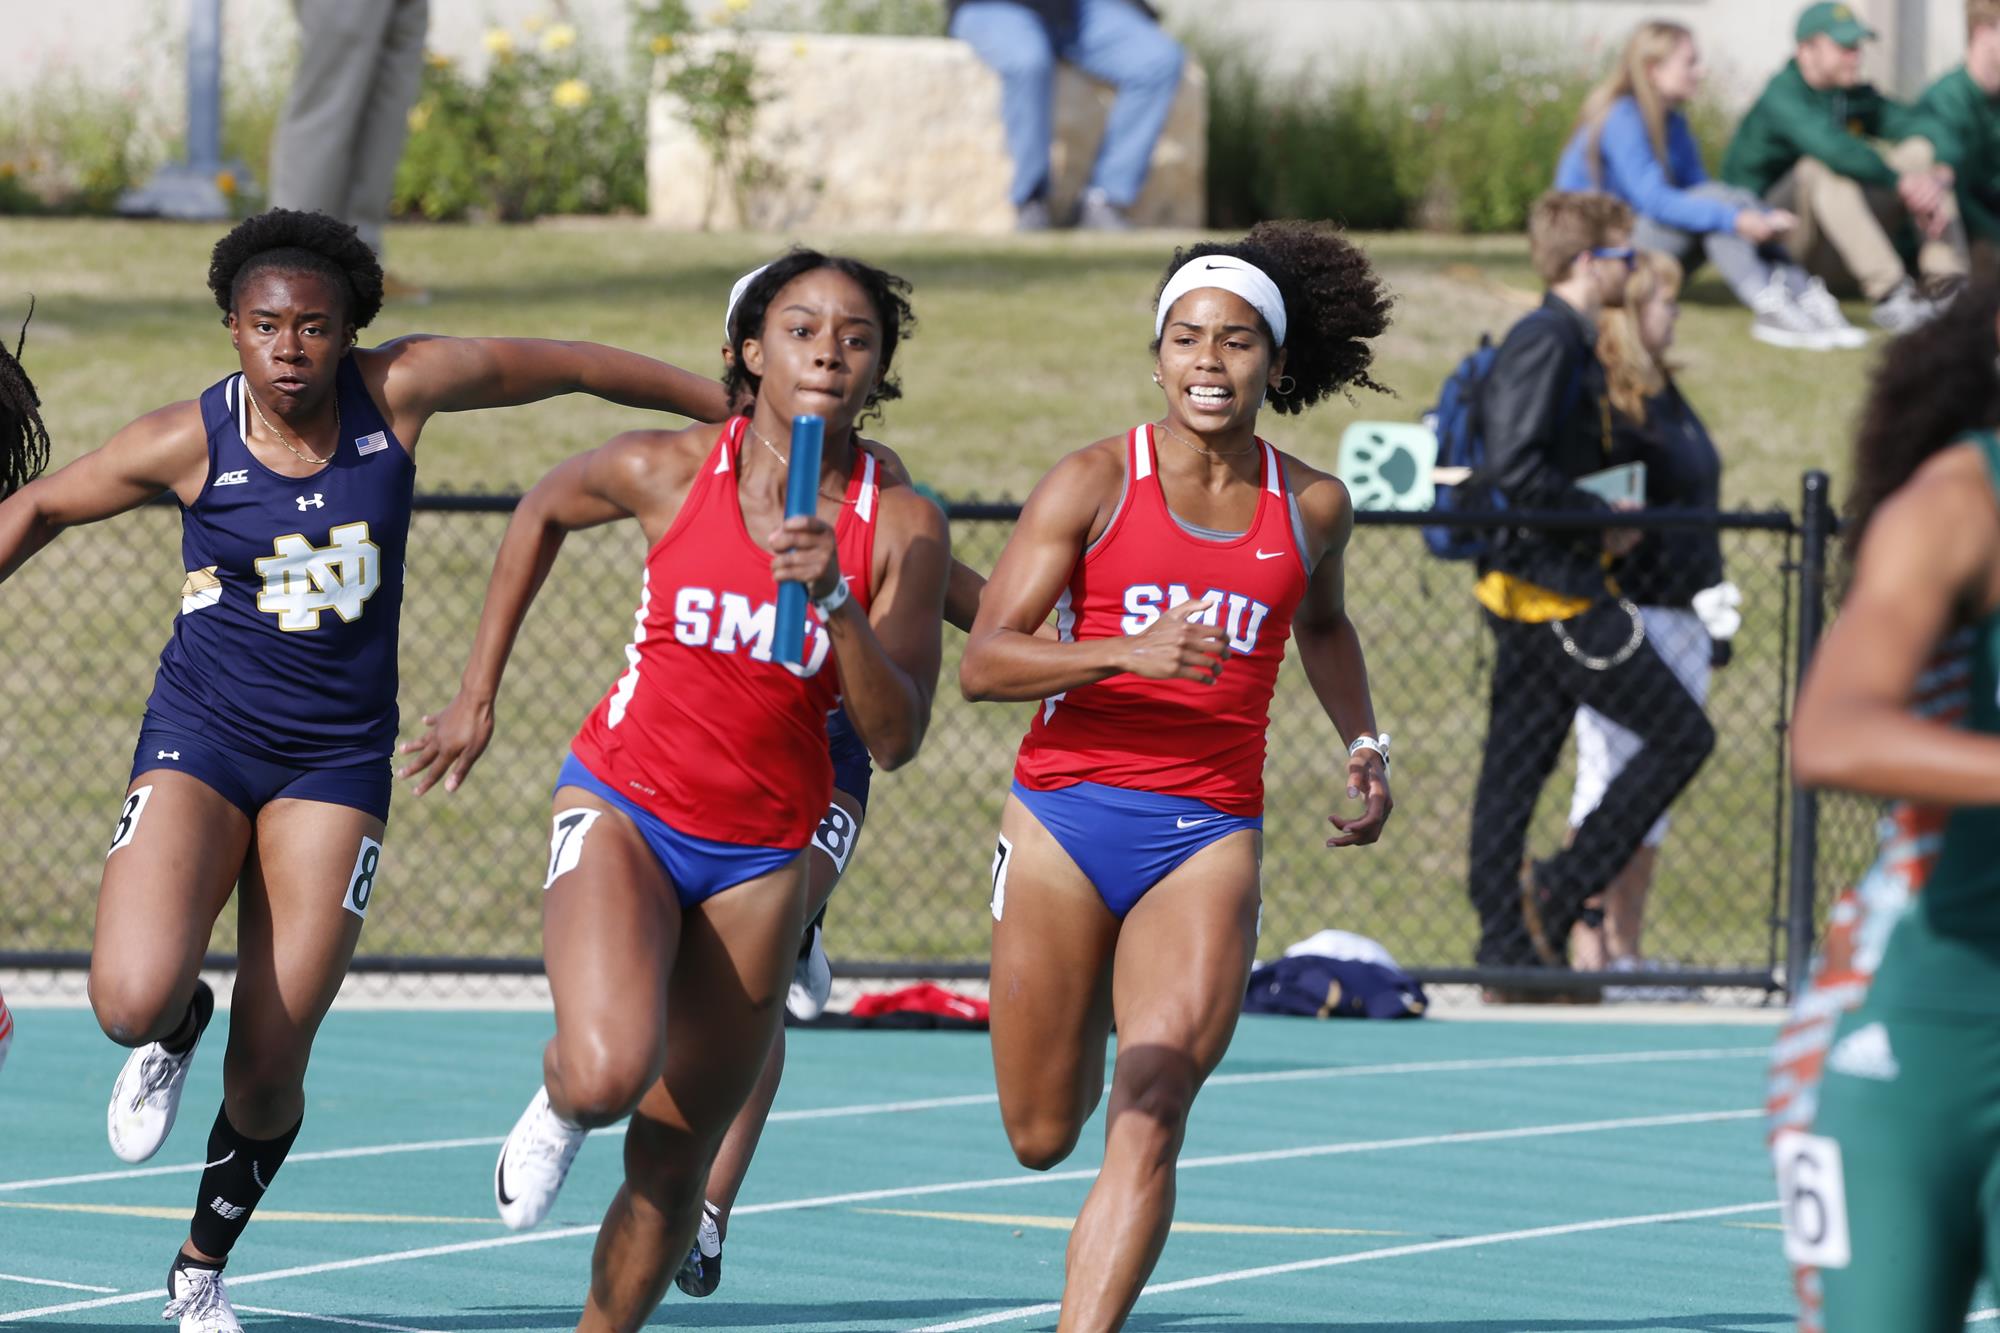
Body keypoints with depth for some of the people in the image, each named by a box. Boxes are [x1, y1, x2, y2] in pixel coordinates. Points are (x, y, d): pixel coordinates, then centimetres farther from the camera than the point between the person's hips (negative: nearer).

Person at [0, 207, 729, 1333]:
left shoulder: (399, 392, -7)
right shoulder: (190, 443, -9)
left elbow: (565, 365, 6)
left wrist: (735, 408, 13)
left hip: (336, 761, 1)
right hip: (201, 739, -1)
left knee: (267, 1075, -2)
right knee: (134, 1000, -24)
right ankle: (175, 1033, 16)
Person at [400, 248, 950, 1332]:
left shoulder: (900, 526, -10)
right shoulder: (666, 472, -10)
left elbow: (894, 738, -14)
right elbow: (542, 512, 12)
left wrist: (835, 598, -28)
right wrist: (478, 692, 13)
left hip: (761, 857, 2)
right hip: (624, 806, -2)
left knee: (672, 1162, 7)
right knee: (607, 1072, -27)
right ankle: (559, 1101, 9)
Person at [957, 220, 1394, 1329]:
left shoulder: (1311, 509, 6)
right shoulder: (1094, 485, -4)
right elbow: (984, 662, -11)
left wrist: (1364, 747, 16)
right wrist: (1133, 652, -24)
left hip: (1209, 834, 1)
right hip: (1065, 819, -1)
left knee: (1149, 1116, -16)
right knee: (1043, 1138, 9)